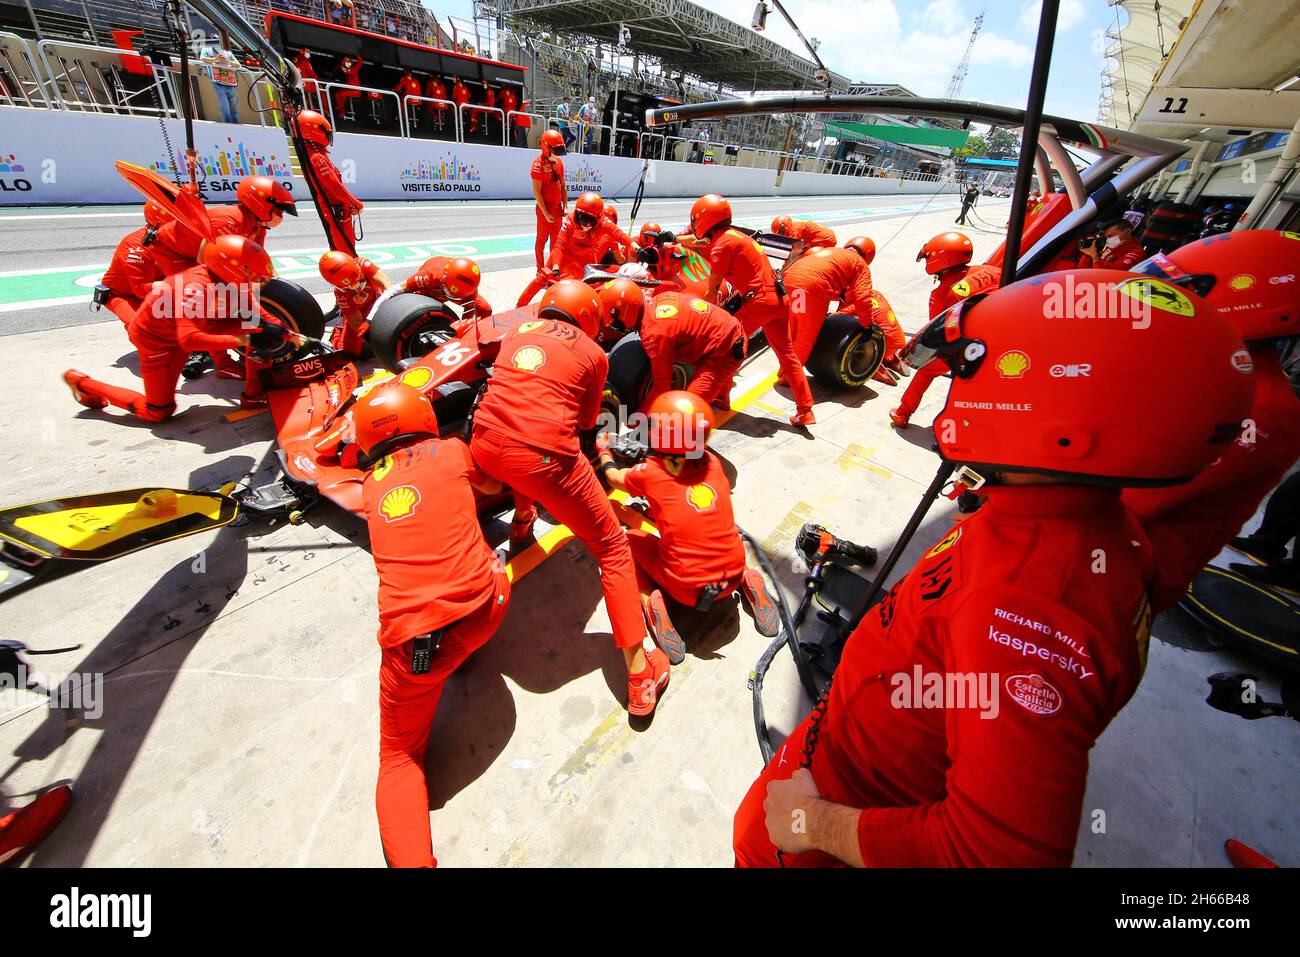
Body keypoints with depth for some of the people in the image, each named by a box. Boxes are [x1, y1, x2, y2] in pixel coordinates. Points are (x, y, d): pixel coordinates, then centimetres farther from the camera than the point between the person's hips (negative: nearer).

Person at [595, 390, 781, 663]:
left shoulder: (650, 472, -9)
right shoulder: (712, 462, -1)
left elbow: (614, 477, 15)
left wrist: (604, 450, 34)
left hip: (688, 589, -3)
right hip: (733, 575, 4)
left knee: (629, 539, 16)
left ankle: (651, 598, -4)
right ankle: (747, 581, 12)